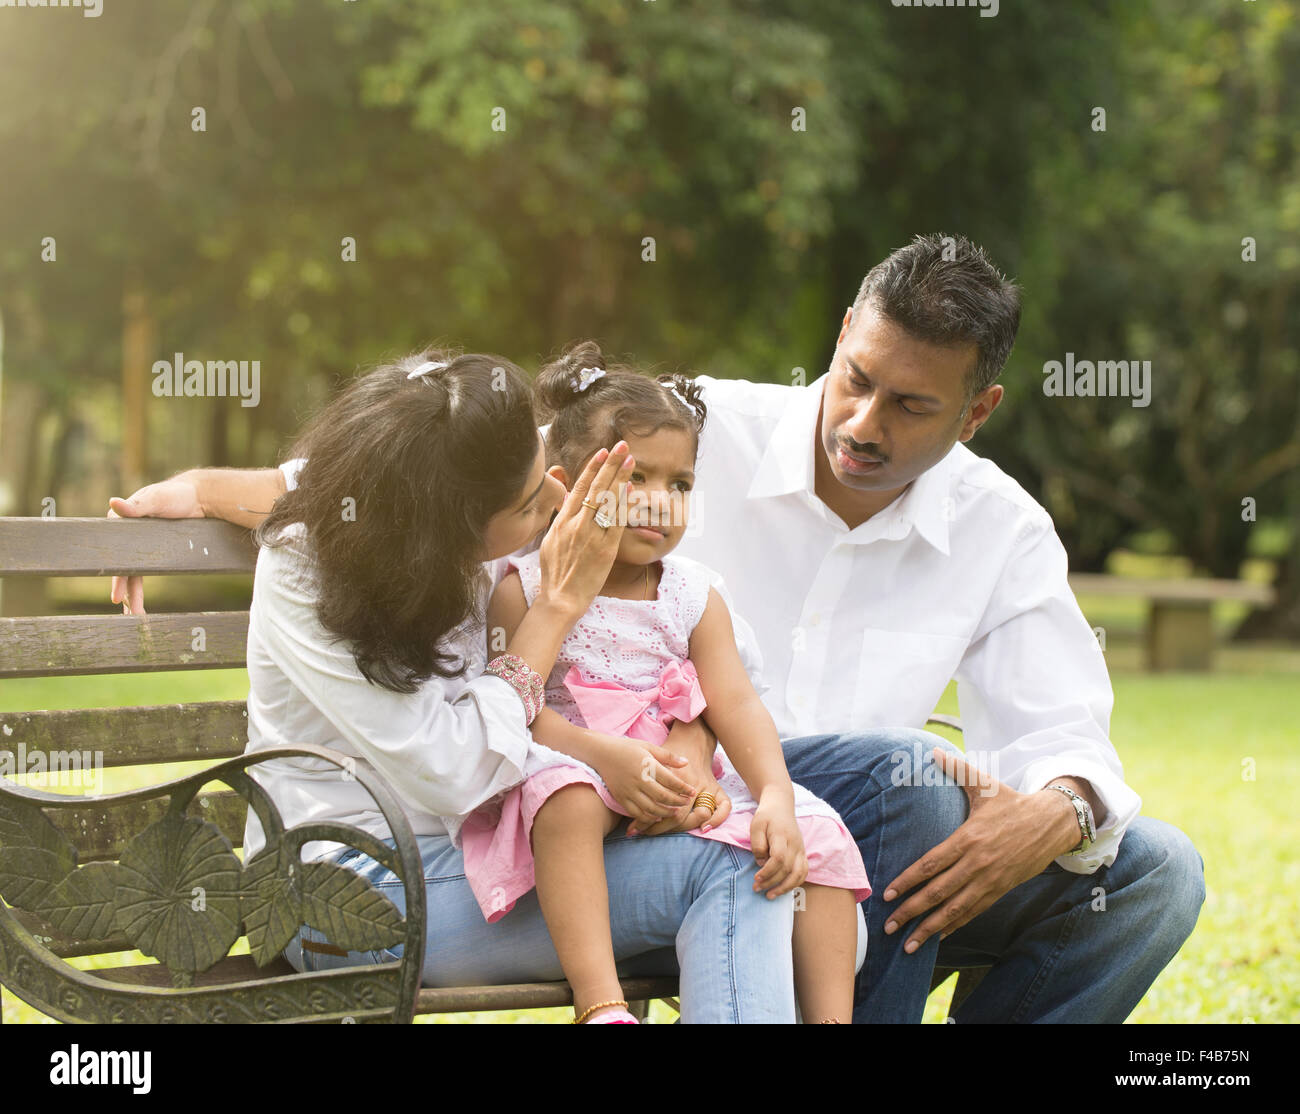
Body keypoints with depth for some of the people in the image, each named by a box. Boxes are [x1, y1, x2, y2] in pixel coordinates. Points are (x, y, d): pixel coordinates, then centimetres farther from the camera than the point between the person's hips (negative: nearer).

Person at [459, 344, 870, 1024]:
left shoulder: (694, 597, 8)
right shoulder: (526, 586, -4)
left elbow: (736, 705, -2)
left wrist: (776, 797, -19)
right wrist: (601, 754, -29)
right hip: (573, 772, -4)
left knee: (815, 835, -12)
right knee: (565, 794, -40)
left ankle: (829, 1015, -9)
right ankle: (601, 1002, -45)